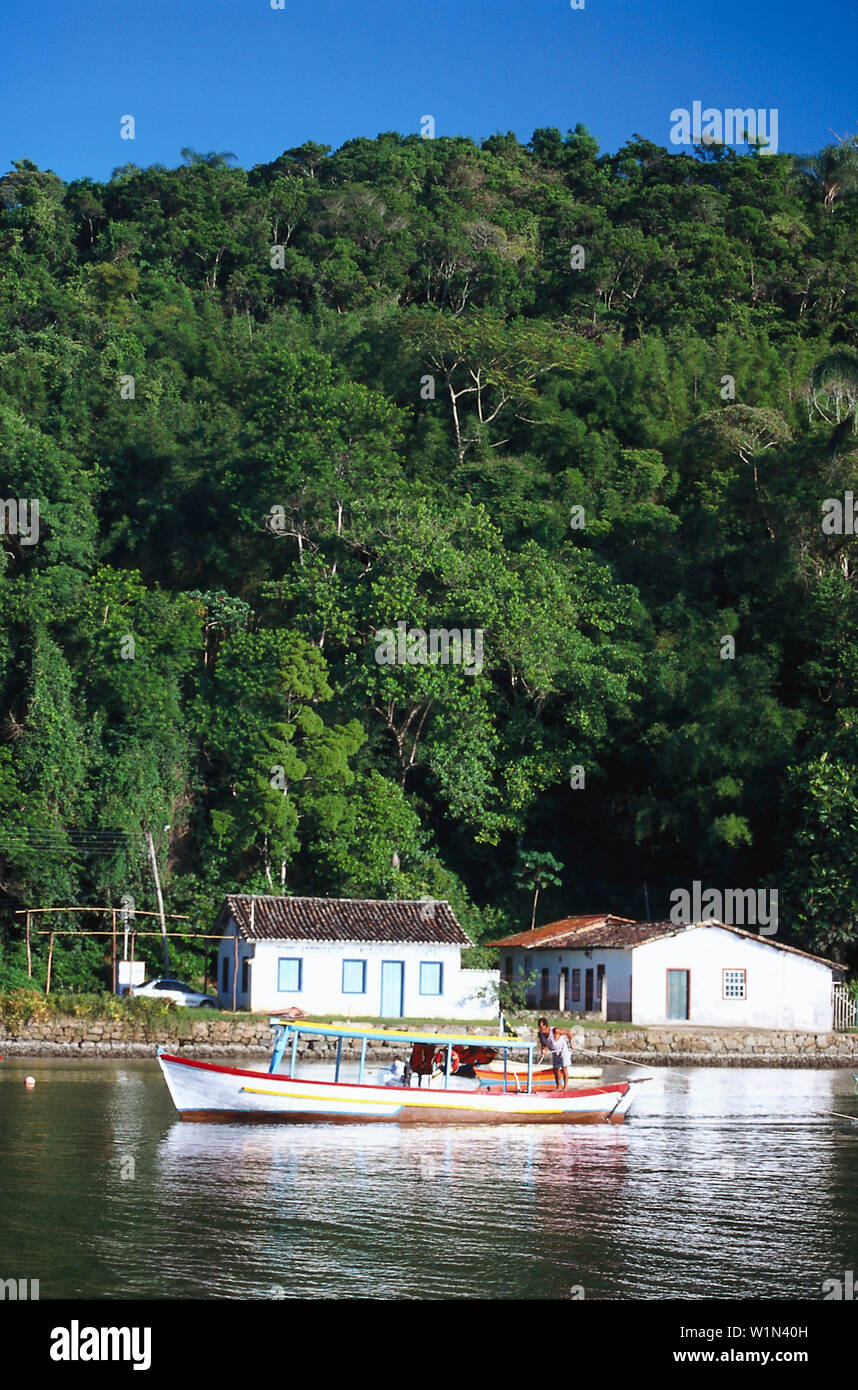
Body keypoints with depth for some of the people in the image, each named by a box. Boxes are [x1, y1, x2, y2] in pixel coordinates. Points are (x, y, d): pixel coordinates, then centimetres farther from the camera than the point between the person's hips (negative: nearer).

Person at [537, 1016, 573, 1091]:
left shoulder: (555, 1031, -33)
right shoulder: (541, 1034, -14)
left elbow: (568, 1032, -22)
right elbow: (543, 1044, 3)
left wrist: (571, 1043, -13)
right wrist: (543, 1050, -19)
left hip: (564, 1049, -7)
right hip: (555, 1052, 7)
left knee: (563, 1069, -11)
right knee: (556, 1069, 9)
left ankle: (565, 1087, -8)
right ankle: (559, 1087, 21)